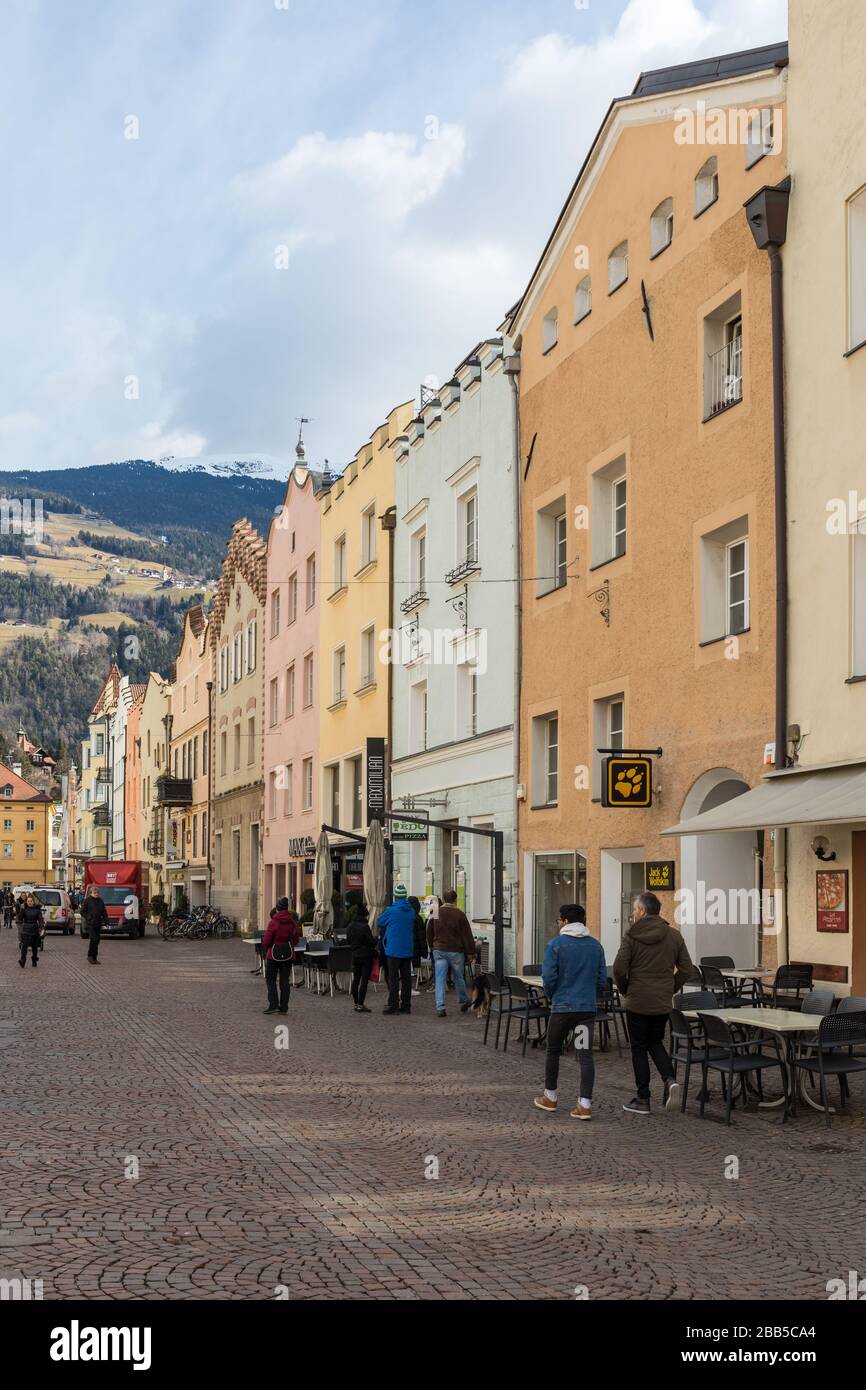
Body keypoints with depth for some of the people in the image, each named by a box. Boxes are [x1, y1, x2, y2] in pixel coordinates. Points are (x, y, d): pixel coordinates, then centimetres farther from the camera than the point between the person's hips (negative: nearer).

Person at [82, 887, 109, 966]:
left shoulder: (100, 901, 13)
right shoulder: (87, 900, -2)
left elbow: (104, 912, 17)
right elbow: (83, 911, -2)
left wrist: (106, 922, 8)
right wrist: (88, 918, -14)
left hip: (98, 924, 5)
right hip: (90, 924, -5)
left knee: (97, 941, 6)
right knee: (94, 939, -15)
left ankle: (95, 958, 12)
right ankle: (90, 956, -3)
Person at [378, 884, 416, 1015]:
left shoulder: (391, 911, -12)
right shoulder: (411, 911, 4)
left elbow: (380, 922, 2)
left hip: (394, 949, -5)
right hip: (408, 950, 5)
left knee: (393, 978, -2)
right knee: (406, 977, 8)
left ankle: (392, 1005, -2)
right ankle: (406, 1005, 11)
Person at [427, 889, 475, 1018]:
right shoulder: (459, 915, -9)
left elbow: (429, 934, 14)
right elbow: (467, 935, -6)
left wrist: (432, 947, 25)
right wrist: (471, 953, 0)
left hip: (439, 951, 2)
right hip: (455, 951, -2)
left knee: (440, 980, -1)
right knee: (458, 978, 13)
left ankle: (440, 1007, -10)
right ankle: (464, 1003, 29)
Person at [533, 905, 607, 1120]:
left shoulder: (556, 944, -7)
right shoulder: (595, 945, 6)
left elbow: (548, 977, -9)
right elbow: (602, 980, 7)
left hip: (562, 1006, -3)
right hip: (588, 1008, 3)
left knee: (553, 1052, 15)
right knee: (585, 1055, 0)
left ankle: (550, 1098, 26)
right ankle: (585, 1105, -6)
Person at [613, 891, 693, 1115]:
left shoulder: (632, 935, -11)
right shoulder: (674, 936, 3)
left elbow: (619, 968, -14)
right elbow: (686, 969, 4)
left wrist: (624, 991, 3)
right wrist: (670, 989, 13)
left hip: (638, 1001, -4)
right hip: (663, 1003, 4)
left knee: (639, 1048, 7)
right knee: (655, 1042, 21)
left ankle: (643, 1100, 9)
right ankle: (669, 1079, -3)